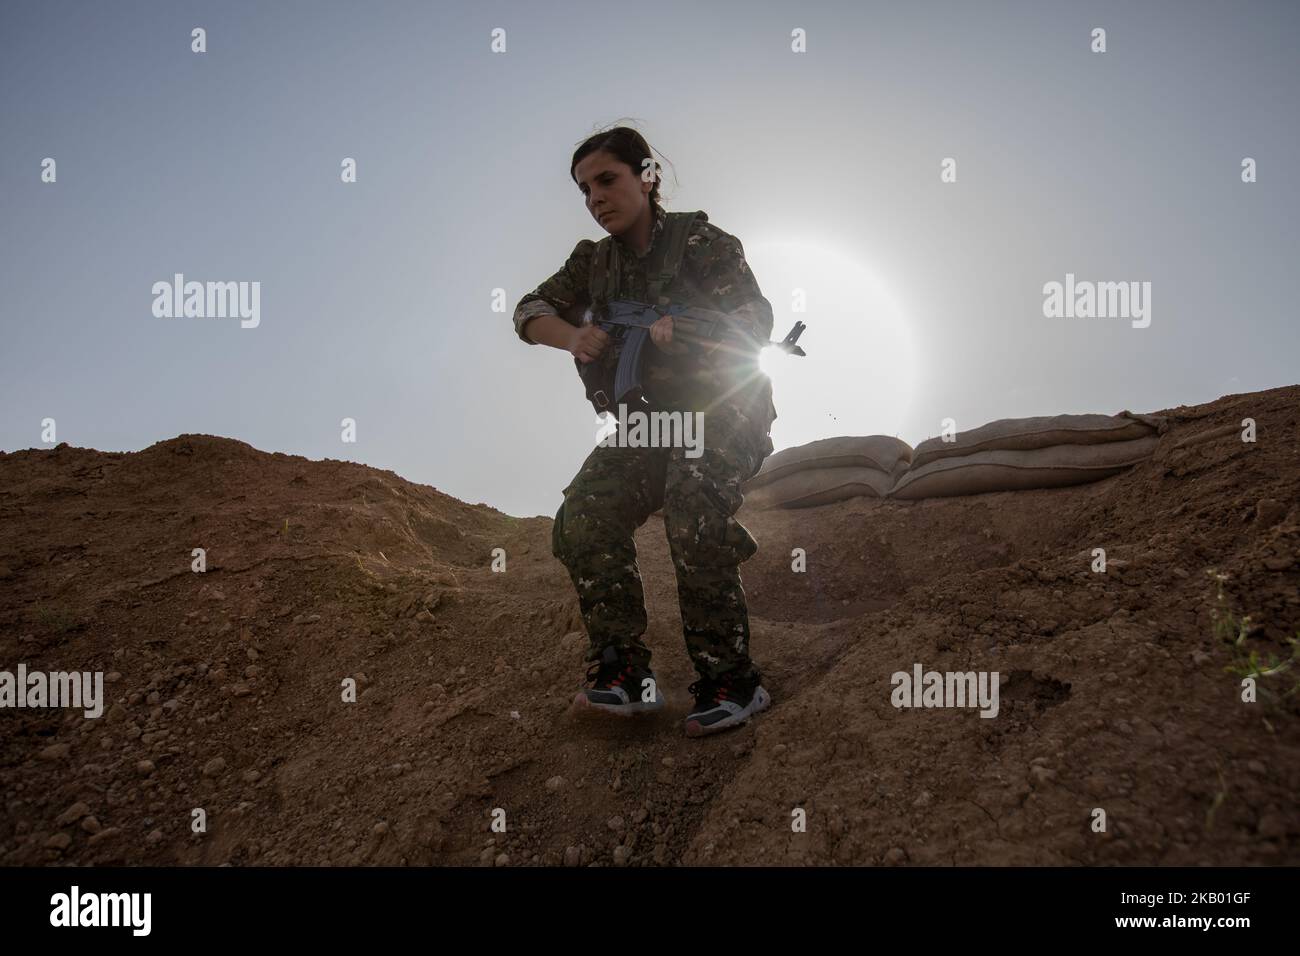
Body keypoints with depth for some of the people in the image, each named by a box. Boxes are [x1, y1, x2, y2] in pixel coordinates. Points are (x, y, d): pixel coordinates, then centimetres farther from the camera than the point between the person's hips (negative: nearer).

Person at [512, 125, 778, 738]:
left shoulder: (702, 242, -7)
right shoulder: (594, 262, 7)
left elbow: (755, 320, -14)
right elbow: (531, 310, 1)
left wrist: (683, 333, -31)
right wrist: (574, 337, -22)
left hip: (724, 408, -5)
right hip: (648, 418, 5)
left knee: (695, 516, -32)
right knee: (582, 521, -17)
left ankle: (729, 680, -24)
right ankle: (624, 674, -13)